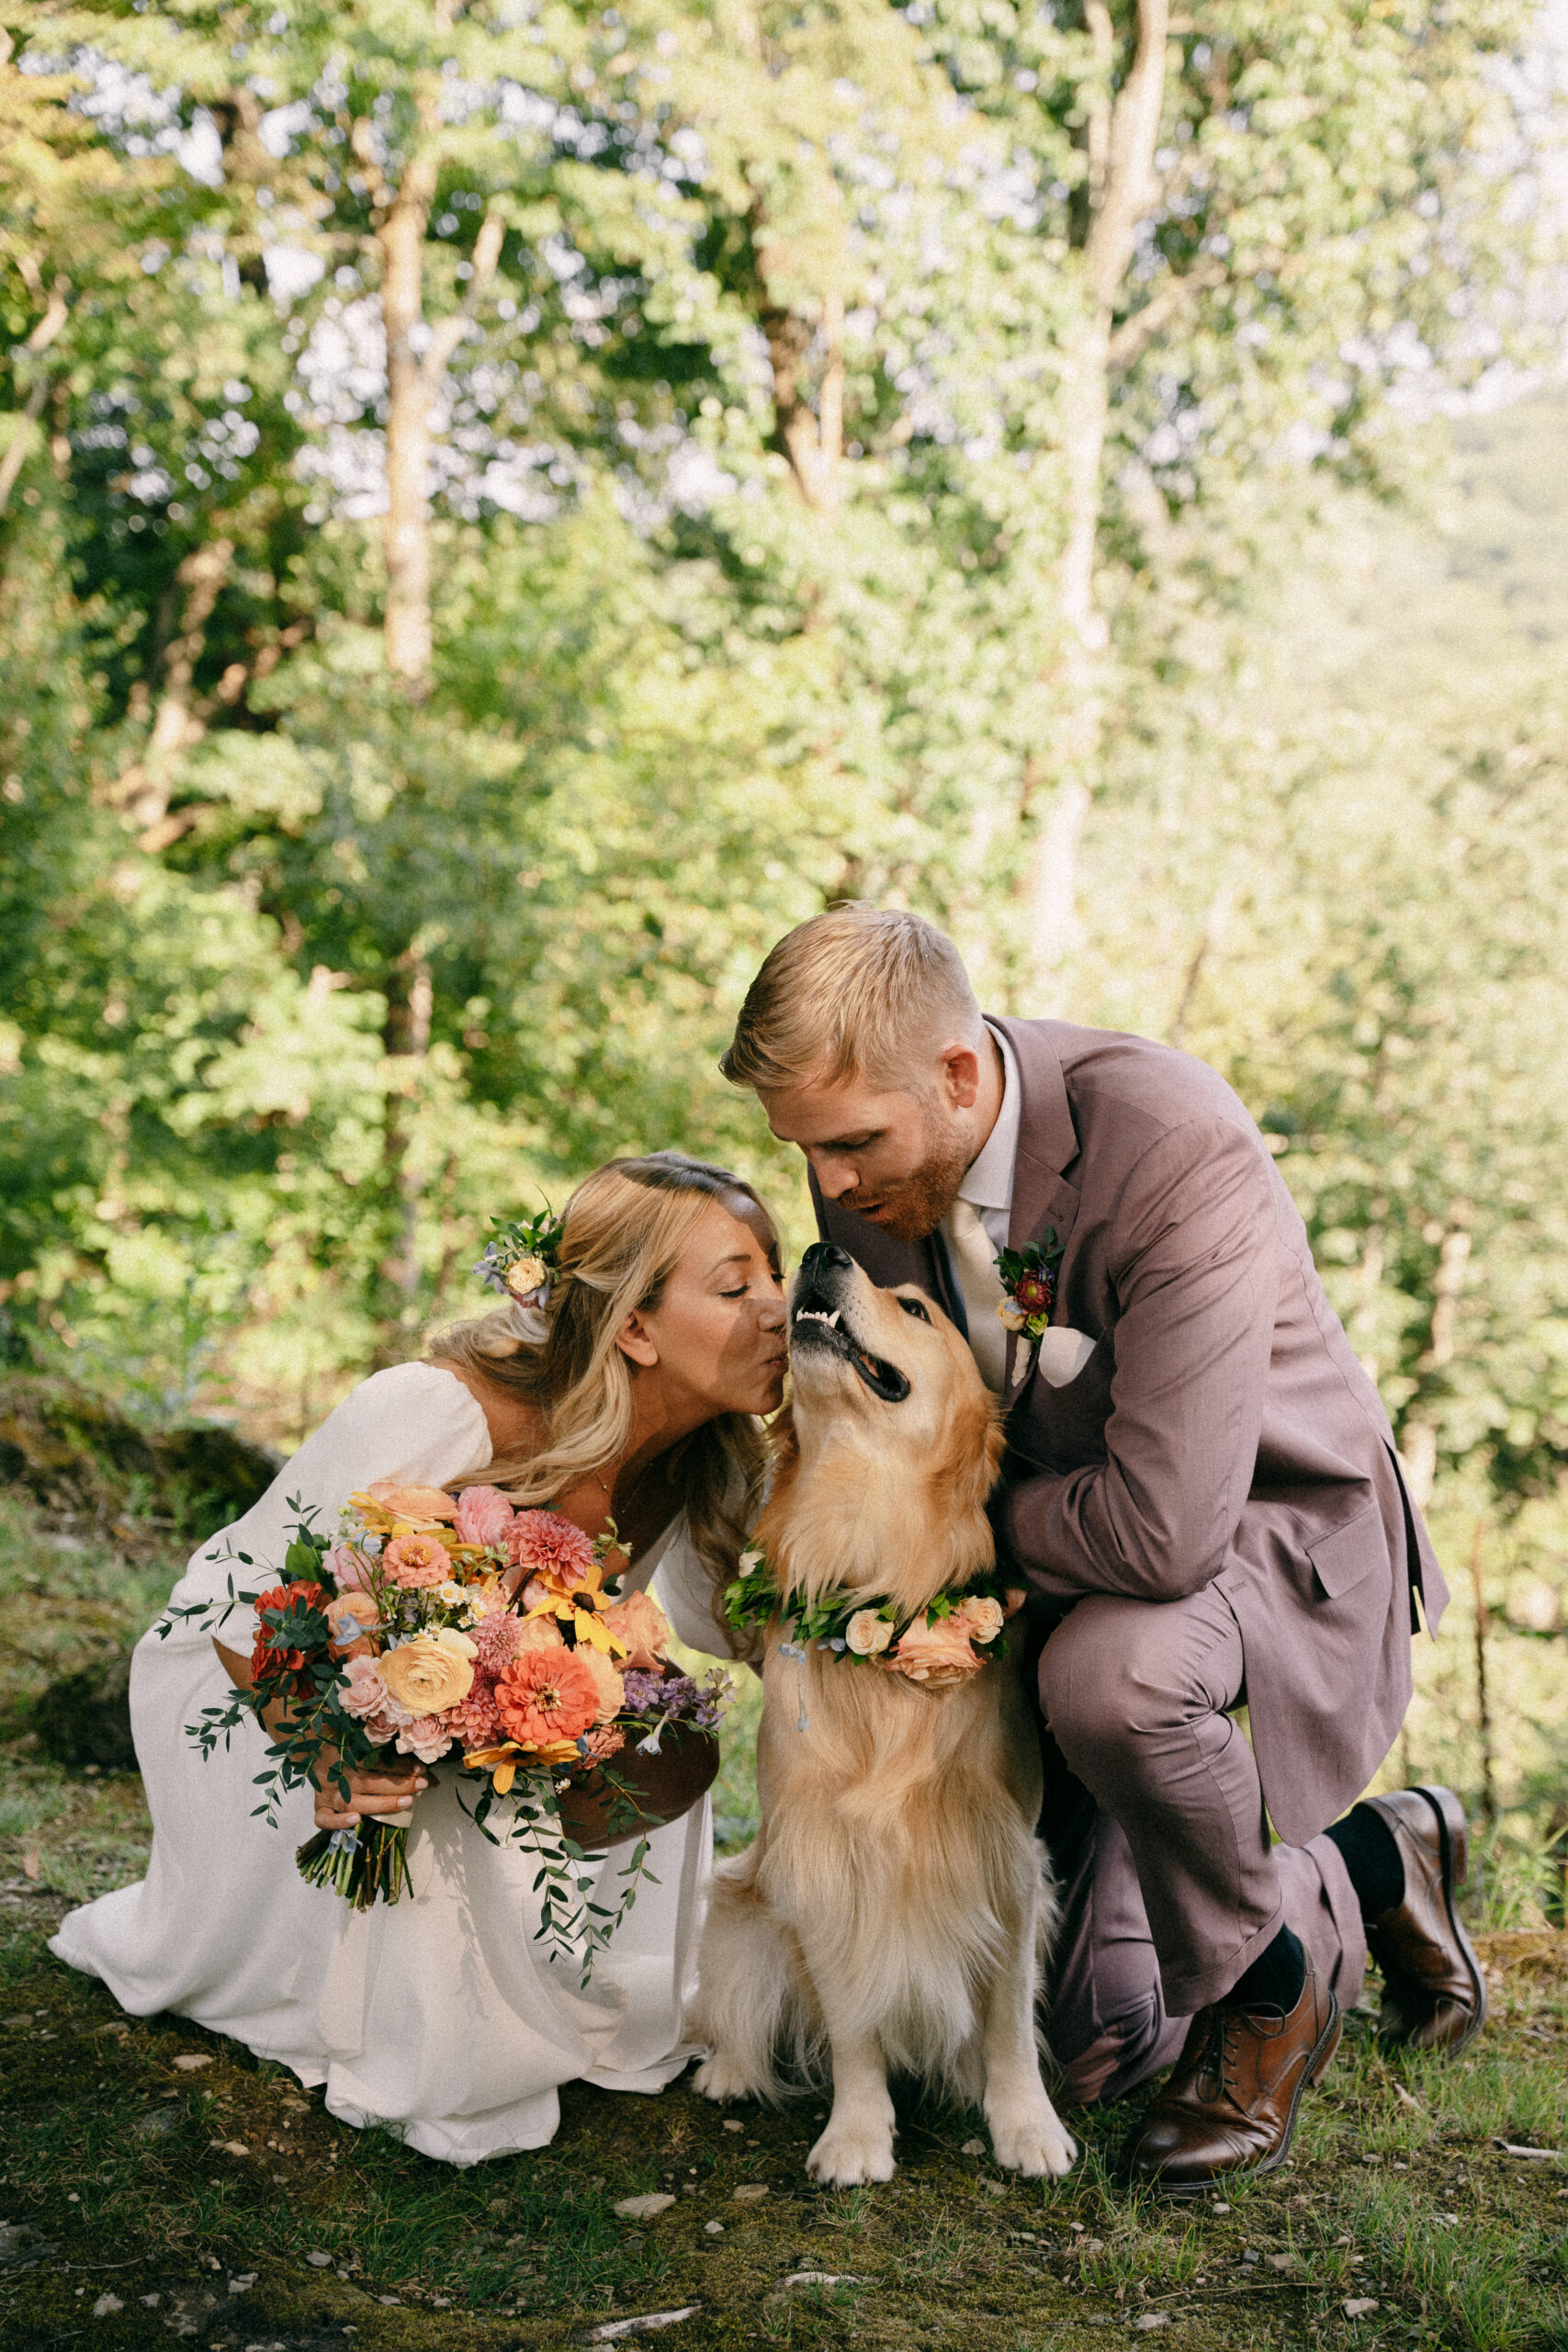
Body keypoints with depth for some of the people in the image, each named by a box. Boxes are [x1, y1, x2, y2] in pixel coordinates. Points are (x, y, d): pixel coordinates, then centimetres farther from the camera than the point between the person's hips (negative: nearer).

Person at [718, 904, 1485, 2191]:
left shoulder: (1177, 1147, -34)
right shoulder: (869, 1168, -13)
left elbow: (1164, 1530, -39)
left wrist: (977, 1527, -21)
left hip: (1271, 1524, -6)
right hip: (1048, 1560, 6)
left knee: (1111, 1672, -42)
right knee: (1089, 2050, 6)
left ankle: (1276, 1970, -11)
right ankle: (1373, 1864, 31)